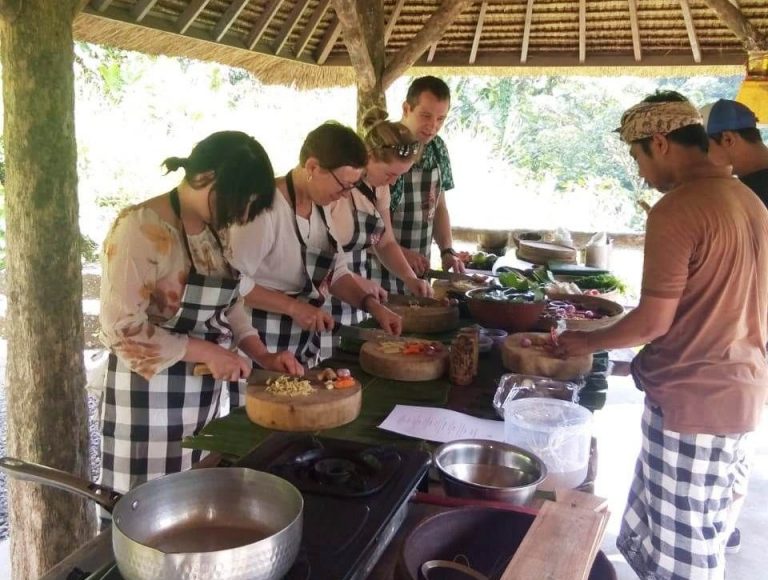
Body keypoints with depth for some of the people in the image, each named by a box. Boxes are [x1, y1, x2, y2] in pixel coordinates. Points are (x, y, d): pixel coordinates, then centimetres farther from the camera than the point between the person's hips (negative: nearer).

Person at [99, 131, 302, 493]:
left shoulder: (212, 228, 5)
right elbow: (122, 328, -23)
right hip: (151, 394, -7)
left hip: (202, 391, 8)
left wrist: (263, 356, 0)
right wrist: (206, 351, -21)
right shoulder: (141, 229, -20)